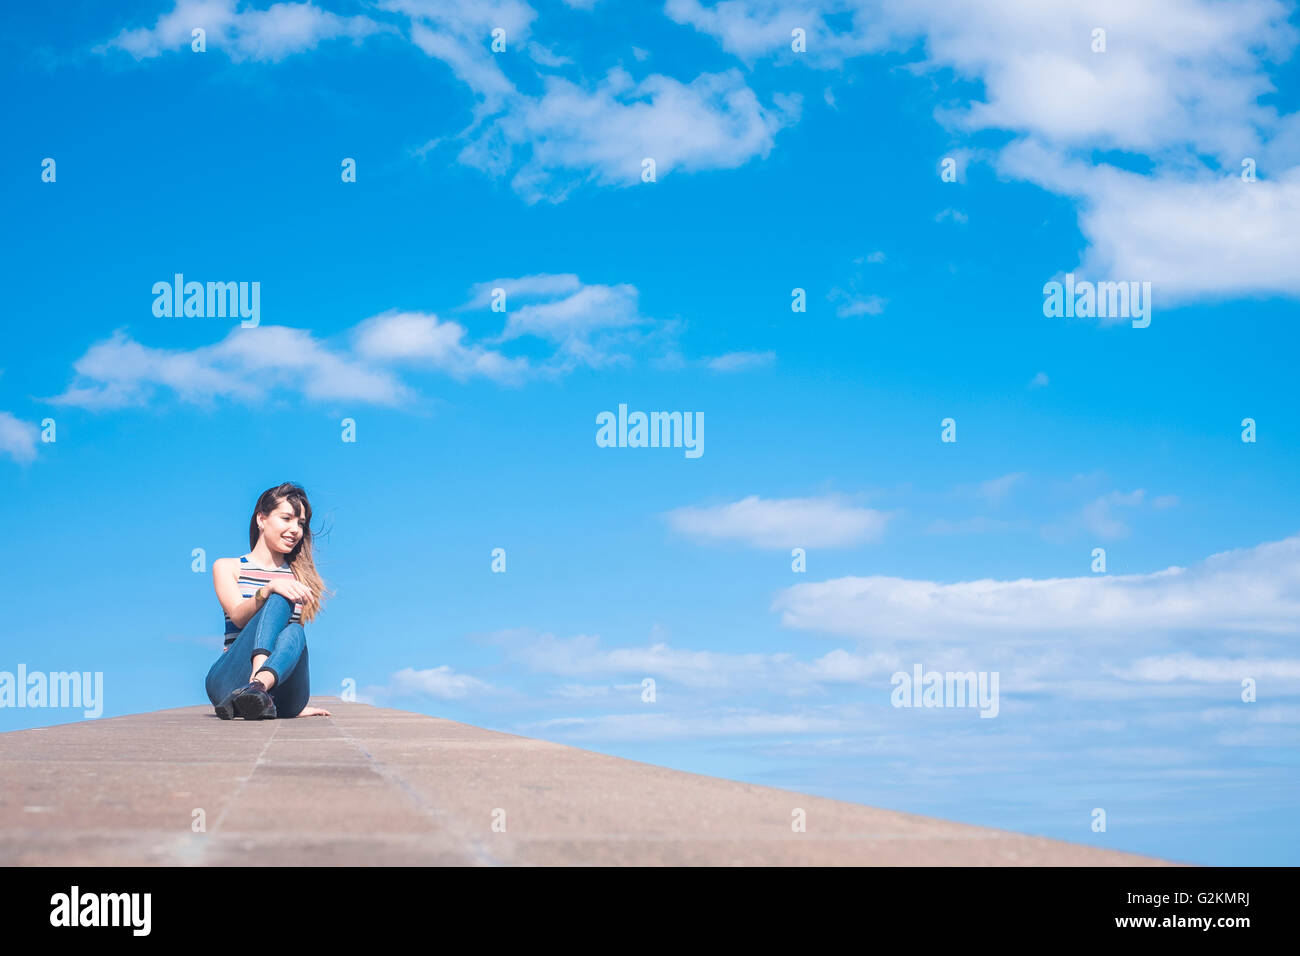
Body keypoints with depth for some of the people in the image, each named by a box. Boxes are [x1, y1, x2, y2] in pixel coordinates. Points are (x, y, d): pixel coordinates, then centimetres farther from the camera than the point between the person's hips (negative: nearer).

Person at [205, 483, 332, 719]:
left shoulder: (301, 577, 21)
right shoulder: (226, 567, 13)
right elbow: (239, 617, -5)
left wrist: (298, 705, 13)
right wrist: (269, 589, -26)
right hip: (230, 680, -2)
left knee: (293, 632, -30)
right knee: (279, 601, -25)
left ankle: (259, 685, -59)